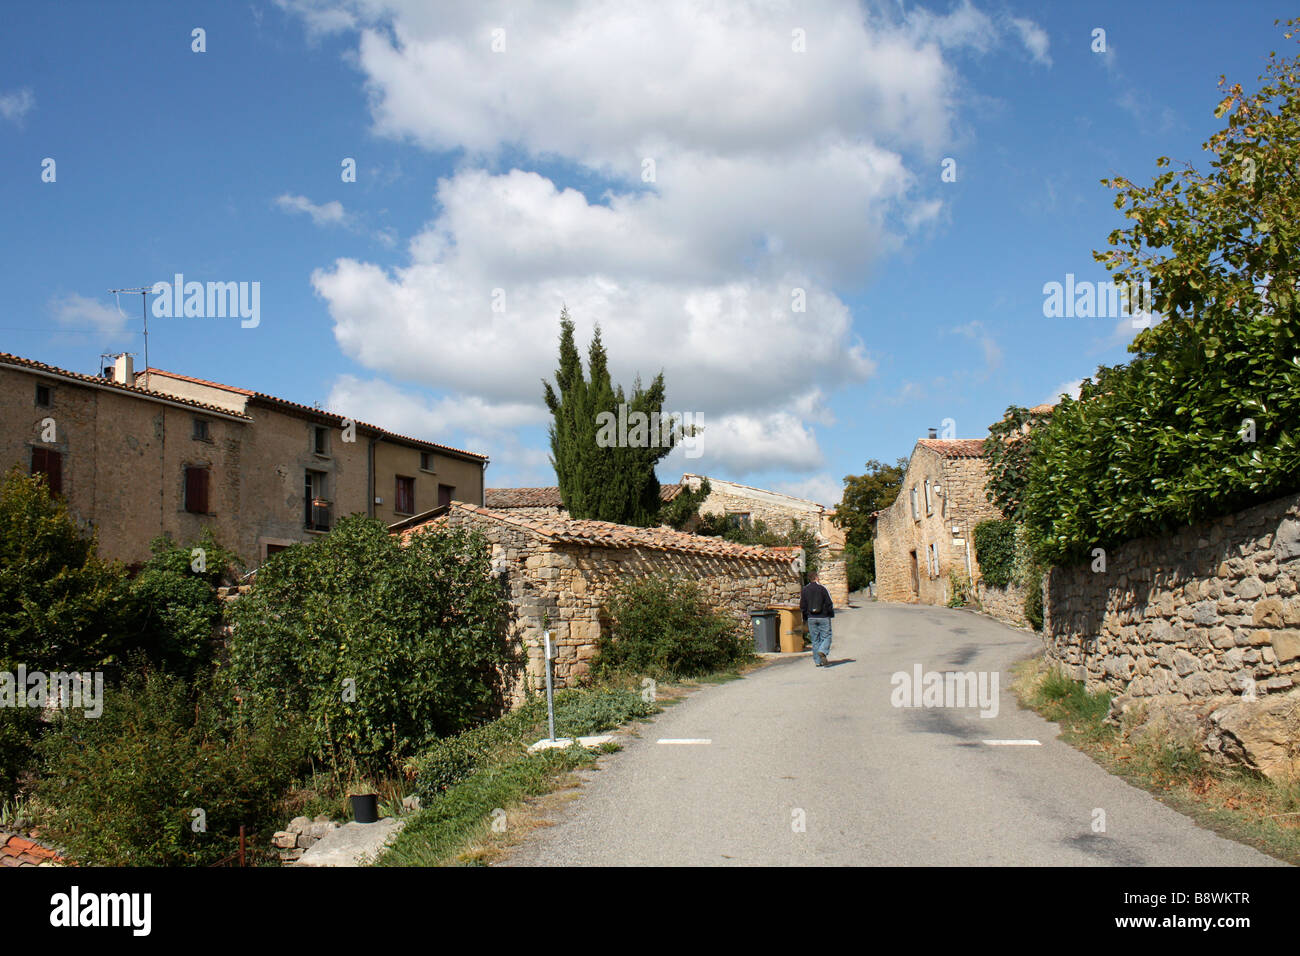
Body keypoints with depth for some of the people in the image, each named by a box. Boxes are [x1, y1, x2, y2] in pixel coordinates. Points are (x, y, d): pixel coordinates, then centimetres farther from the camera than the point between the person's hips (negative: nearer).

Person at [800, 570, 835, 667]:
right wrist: (831, 614, 7)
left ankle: (818, 661, 5)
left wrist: (805, 619, 16)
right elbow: (829, 603, -6)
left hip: (811, 618, 3)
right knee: (826, 636, 4)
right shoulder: (822, 588, -7)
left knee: (815, 639, 8)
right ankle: (823, 651, -21)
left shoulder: (804, 590, 5)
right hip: (823, 618, -3)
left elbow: (802, 606, 7)